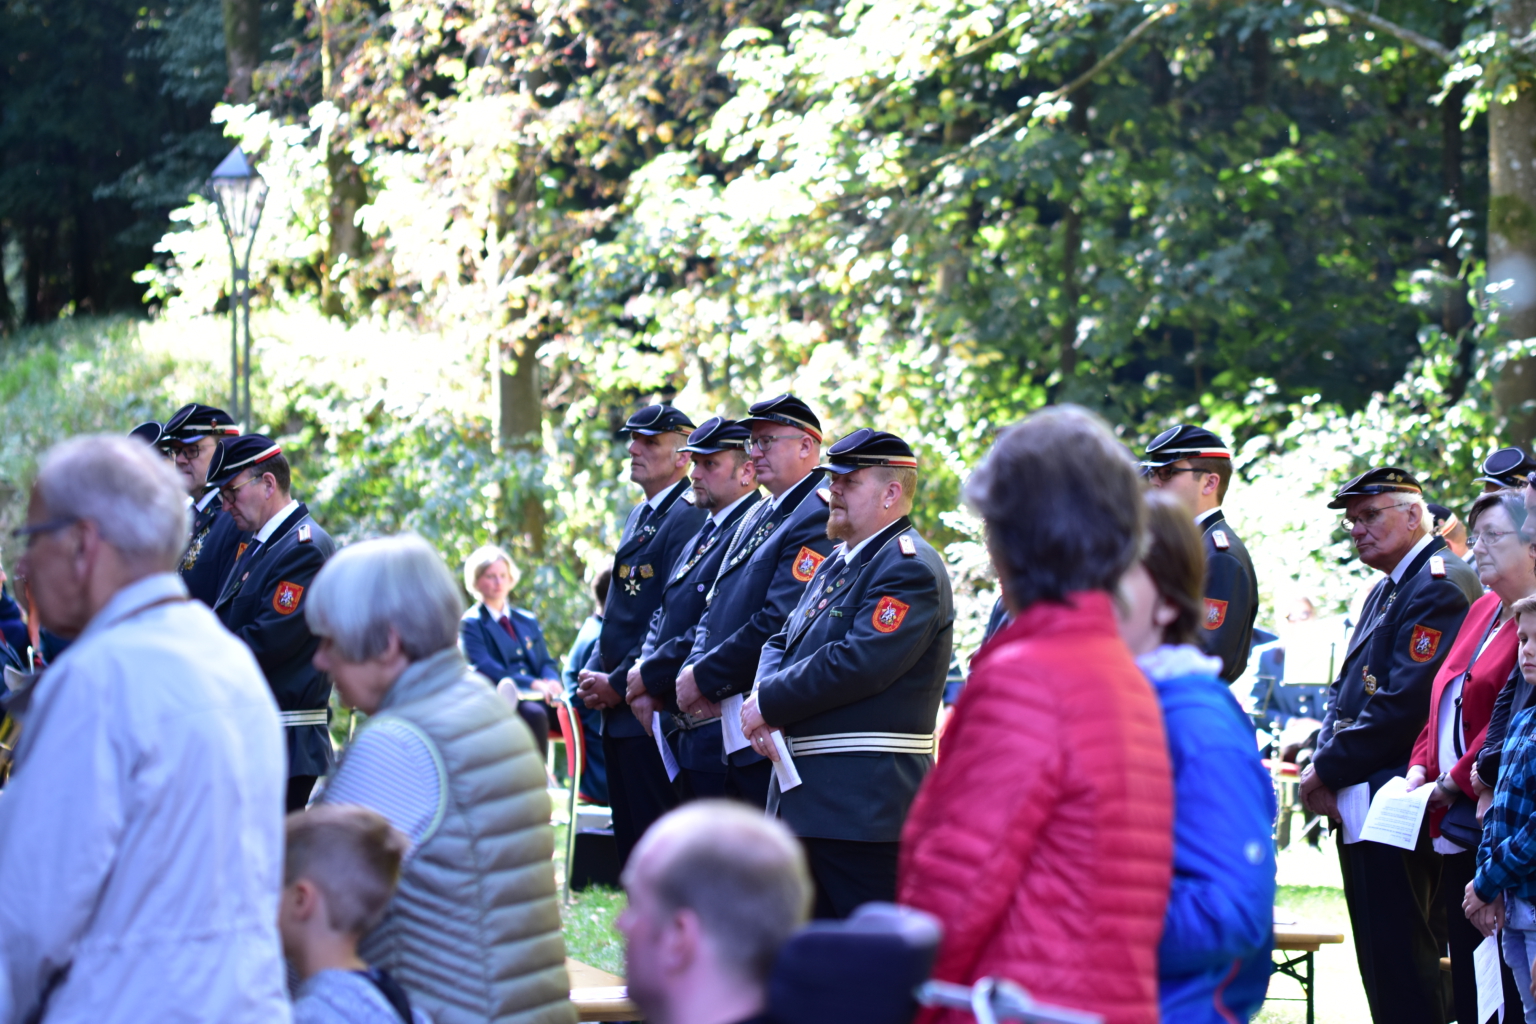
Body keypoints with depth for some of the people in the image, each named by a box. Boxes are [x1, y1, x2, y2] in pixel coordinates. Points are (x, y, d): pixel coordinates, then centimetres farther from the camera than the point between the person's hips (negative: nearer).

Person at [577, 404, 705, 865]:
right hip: (619, 711, 10)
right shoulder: (639, 517, 18)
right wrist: (594, 674, 8)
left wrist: (618, 684, -17)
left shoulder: (687, 518, -13)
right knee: (630, 845, 12)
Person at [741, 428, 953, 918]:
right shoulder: (835, 564, 19)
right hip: (806, 795, 10)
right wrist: (763, 704, -3)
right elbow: (783, 642, 19)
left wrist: (769, 704, -13)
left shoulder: (910, 569, -13)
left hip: (865, 801, -10)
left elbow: (857, 664, -22)